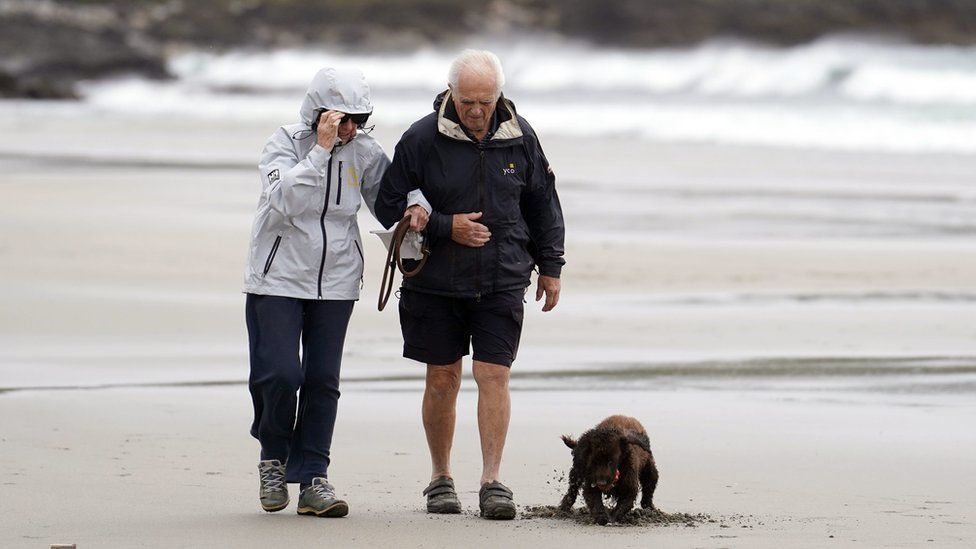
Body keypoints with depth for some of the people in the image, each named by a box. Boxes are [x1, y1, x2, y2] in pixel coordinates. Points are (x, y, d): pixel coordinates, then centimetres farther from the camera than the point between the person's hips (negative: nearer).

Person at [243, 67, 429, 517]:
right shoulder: (284, 144, -9)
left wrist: (415, 204, -10)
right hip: (278, 280, -3)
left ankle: (312, 479, 7)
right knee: (279, 374, -11)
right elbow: (284, 199, -25)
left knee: (322, 382, 2)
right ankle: (274, 457, 15)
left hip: (335, 282, 3)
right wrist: (321, 150, -28)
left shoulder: (364, 152, 1)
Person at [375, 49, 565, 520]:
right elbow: (389, 206, -4)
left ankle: (492, 482, -7)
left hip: (502, 282, 1)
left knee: (494, 376, -8)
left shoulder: (520, 137, 1)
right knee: (442, 380, 6)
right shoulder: (422, 139, -8)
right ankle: (440, 478, 19)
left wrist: (550, 267, 12)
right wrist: (445, 227, -14)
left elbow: (543, 204, 13)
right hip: (436, 283, -1)